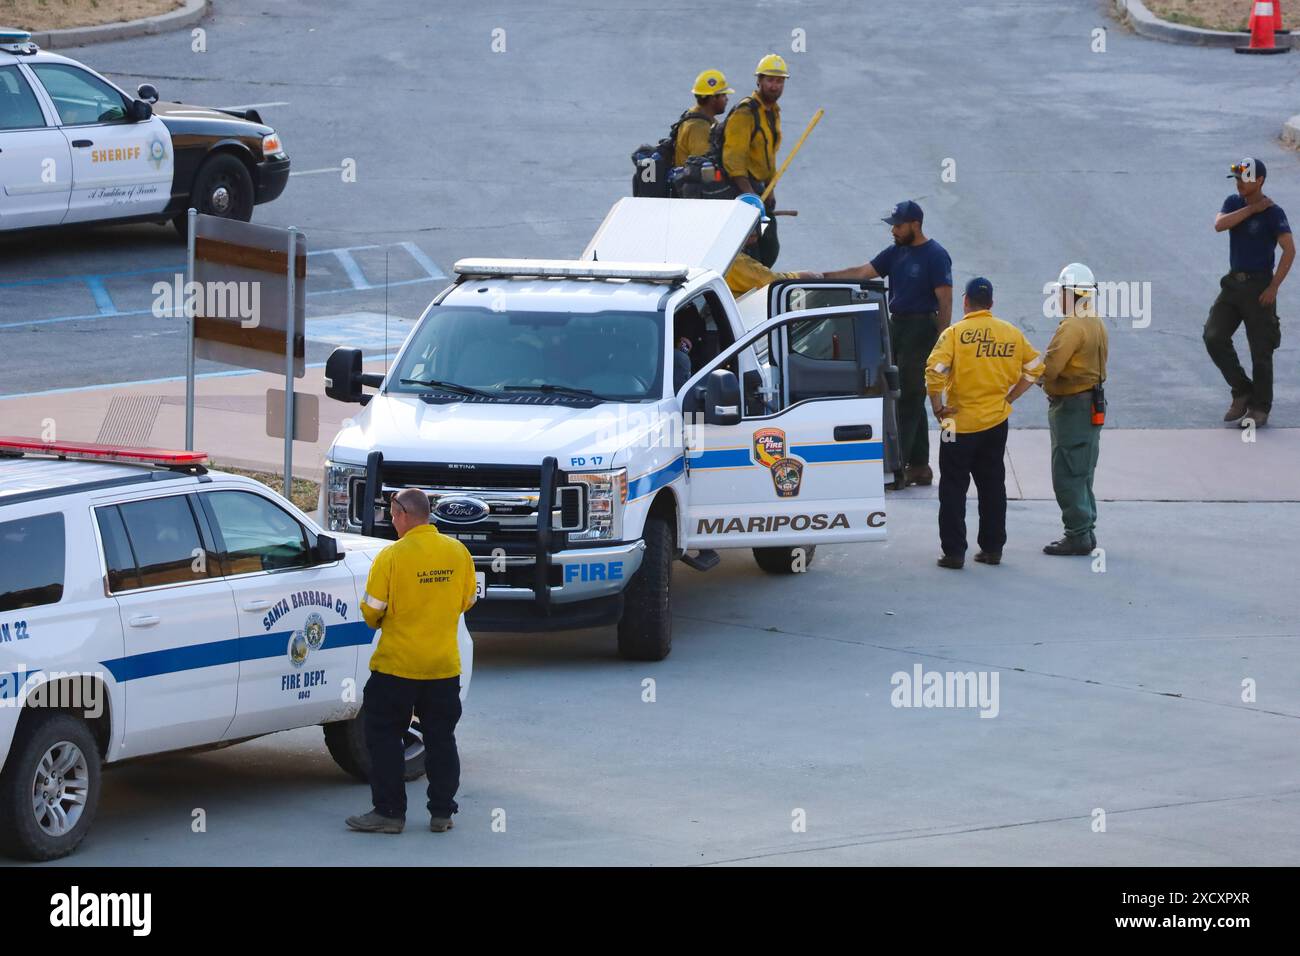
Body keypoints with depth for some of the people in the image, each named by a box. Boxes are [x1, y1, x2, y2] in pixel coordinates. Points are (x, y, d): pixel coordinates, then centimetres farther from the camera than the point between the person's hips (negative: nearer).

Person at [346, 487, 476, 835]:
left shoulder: (393, 555, -15)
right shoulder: (458, 552, 0)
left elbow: (371, 610, -11)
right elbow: (467, 601, 11)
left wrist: (379, 621, 12)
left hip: (397, 665, -4)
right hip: (445, 665, 4)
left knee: (384, 738, 6)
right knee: (441, 740, 12)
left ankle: (389, 812, 6)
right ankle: (442, 813, 15)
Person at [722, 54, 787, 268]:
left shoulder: (773, 112, 15)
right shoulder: (745, 113, -17)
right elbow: (733, 158, -23)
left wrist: (769, 190, 21)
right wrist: (749, 194, -28)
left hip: (757, 186, 9)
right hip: (739, 186, -9)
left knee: (770, 248, 10)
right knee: (750, 251, -11)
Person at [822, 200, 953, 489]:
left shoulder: (935, 256, -10)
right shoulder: (896, 253, 13)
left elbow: (945, 301, -12)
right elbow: (862, 273, 11)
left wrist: (942, 343, -17)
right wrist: (823, 277, 1)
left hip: (921, 327, -8)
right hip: (896, 325, 8)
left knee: (908, 397, -10)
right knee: (910, 397, 11)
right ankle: (919, 466, 17)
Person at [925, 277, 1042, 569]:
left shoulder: (955, 334, -11)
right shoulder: (1011, 333, 2)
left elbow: (934, 372, -21)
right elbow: (1034, 368, 8)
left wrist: (938, 408, -9)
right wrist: (1009, 398, 12)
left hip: (960, 422, -4)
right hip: (997, 422, 4)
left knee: (953, 489, 5)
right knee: (993, 487, 15)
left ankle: (954, 552, 3)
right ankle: (992, 548, 18)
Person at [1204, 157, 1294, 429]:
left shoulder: (1273, 212, -10)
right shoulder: (1234, 203, 7)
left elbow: (1289, 250, -14)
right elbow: (1219, 224, -12)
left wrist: (1273, 287, -18)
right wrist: (1252, 209, -15)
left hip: (1258, 285, -6)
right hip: (1233, 282, 6)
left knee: (1260, 350, 0)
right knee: (1214, 337, -5)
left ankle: (1260, 408, 10)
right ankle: (1242, 392, 10)